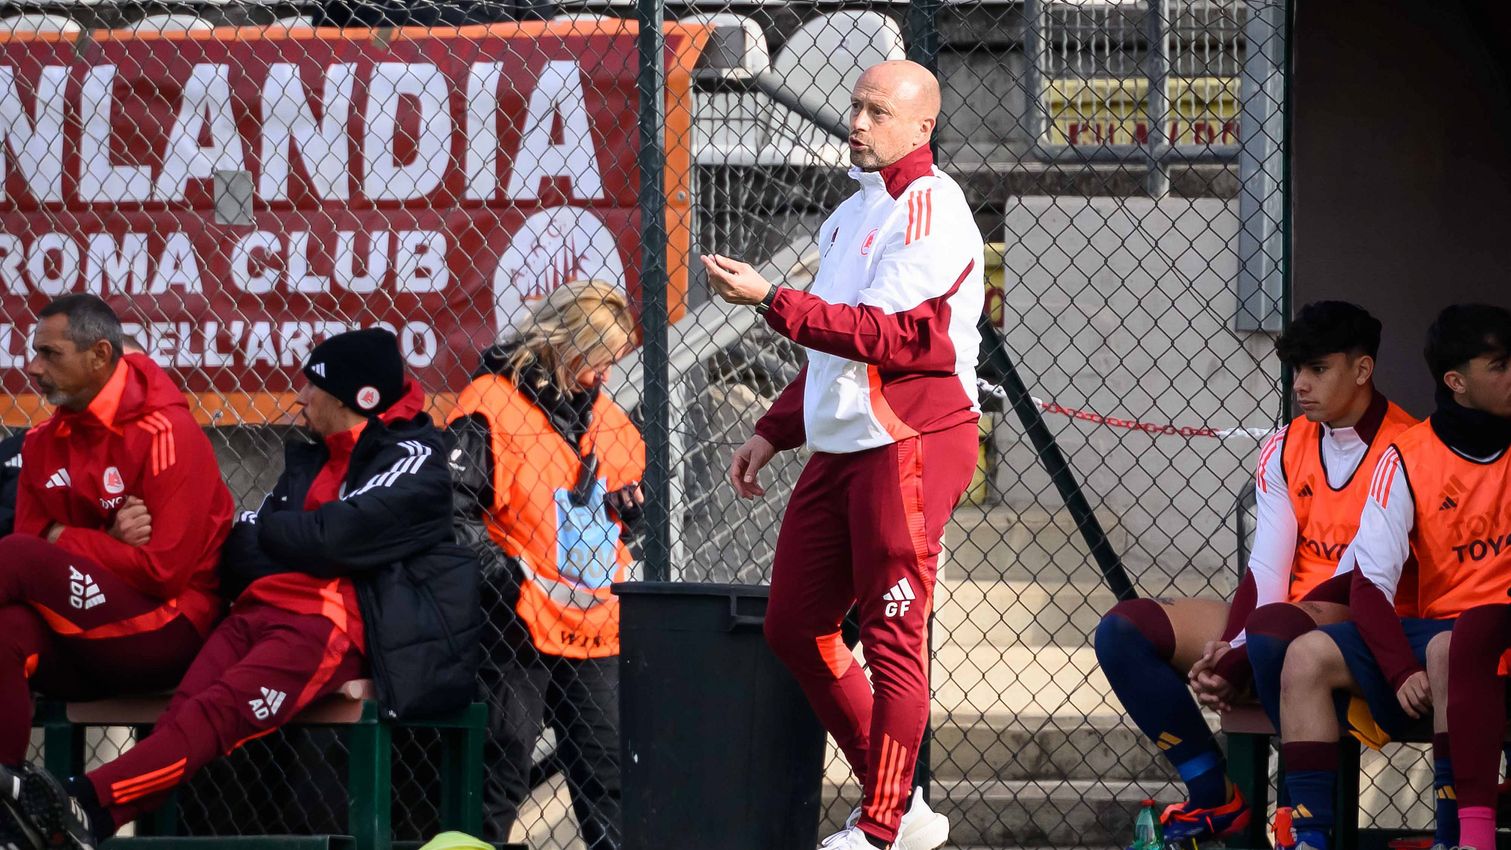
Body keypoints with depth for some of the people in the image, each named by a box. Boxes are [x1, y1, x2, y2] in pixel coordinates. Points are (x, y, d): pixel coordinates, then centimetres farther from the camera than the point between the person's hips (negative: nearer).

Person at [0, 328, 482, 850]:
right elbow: (239, 553, 20)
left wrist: (265, 532, 6)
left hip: (339, 625, -6)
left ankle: (90, 804, -48)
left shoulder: (414, 459, 4)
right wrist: (302, 548, -1)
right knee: (187, 710, -24)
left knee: (222, 708, -30)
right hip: (267, 609, 6)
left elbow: (336, 535, -10)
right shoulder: (311, 462, 29)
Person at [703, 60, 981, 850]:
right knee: (794, 626, 9)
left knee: (892, 637, -9)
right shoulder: (853, 212, 20)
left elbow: (884, 337, -21)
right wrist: (774, 431, 23)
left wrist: (770, 300, -22)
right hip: (839, 447, 10)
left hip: (908, 444, -10)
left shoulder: (928, 209, -11)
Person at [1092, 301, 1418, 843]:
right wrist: (1226, 648, -19)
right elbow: (1266, 570, 3)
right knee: (1123, 630, -6)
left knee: (1273, 628, -41)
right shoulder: (1285, 449, 11)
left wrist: (1237, 658, -22)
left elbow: (1364, 580, -17)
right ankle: (1215, 799, -6)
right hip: (1282, 614, 8)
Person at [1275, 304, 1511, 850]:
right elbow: (1370, 583, -4)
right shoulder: (1407, 458, 1)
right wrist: (1401, 673, -19)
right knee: (1308, 656, -18)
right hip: (1431, 626, 3)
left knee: (1449, 647, -37)